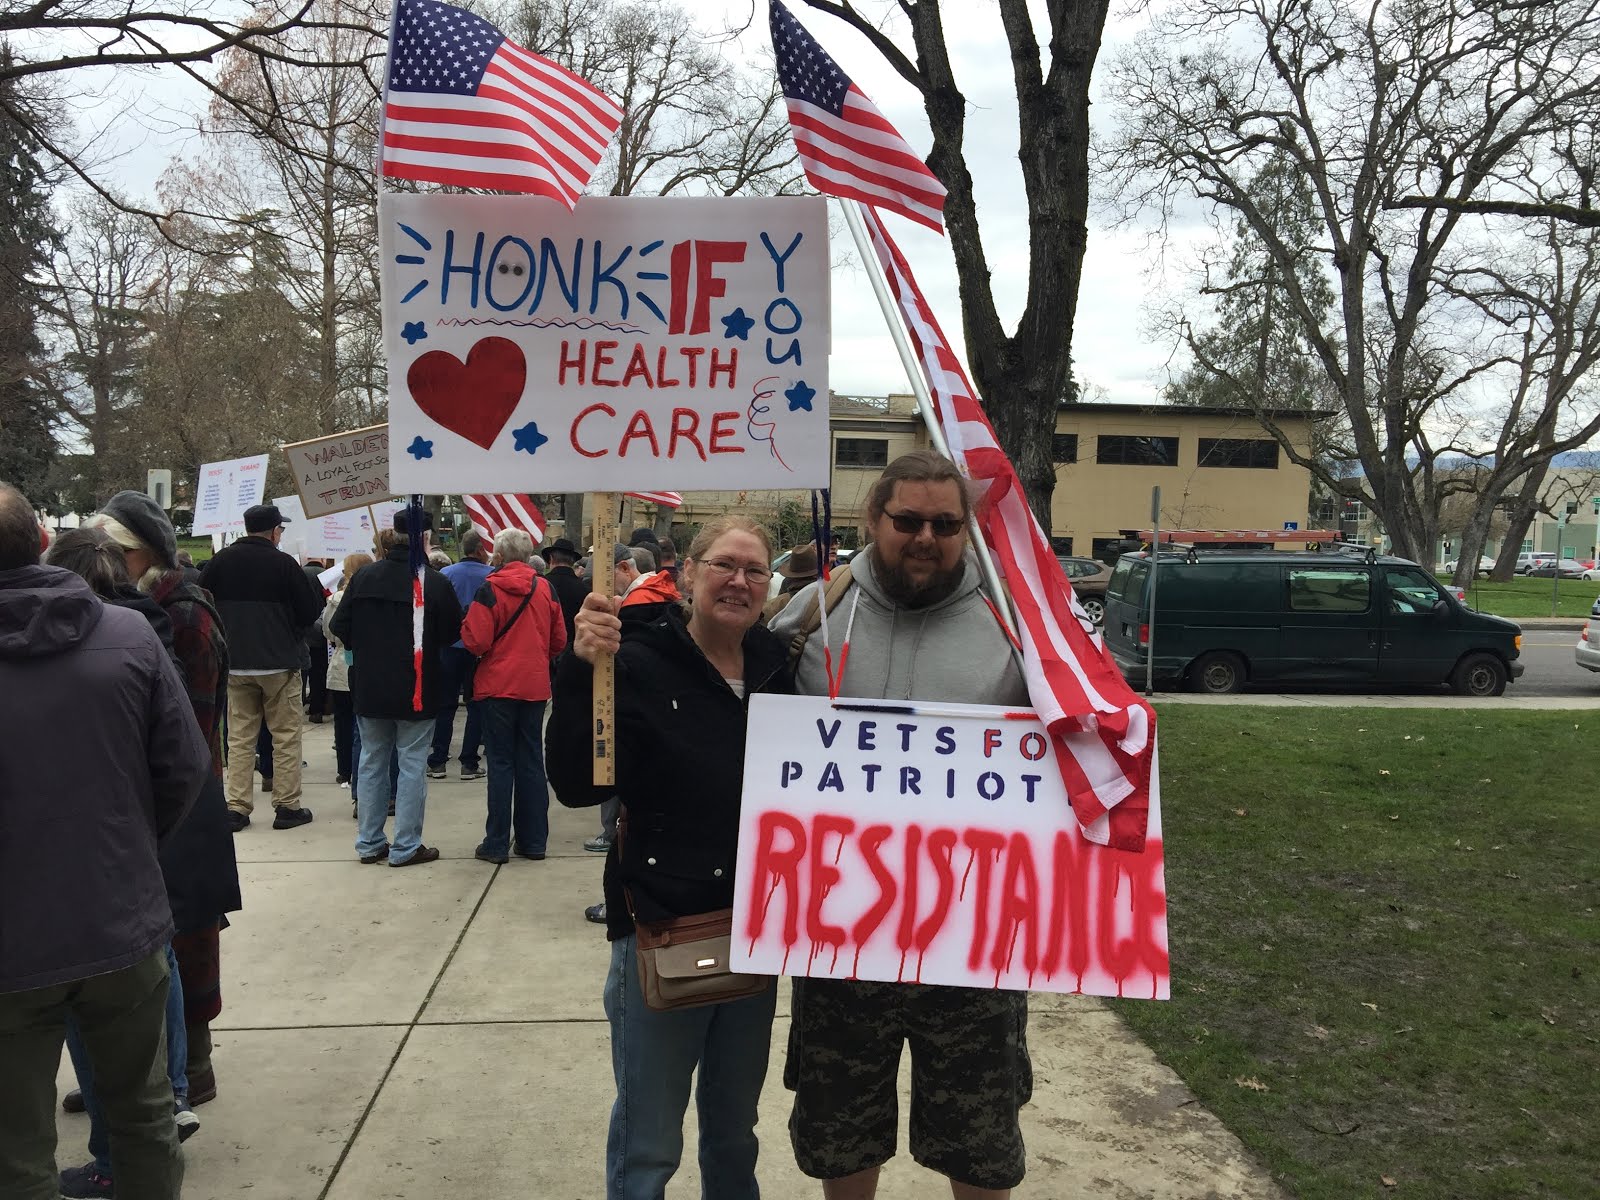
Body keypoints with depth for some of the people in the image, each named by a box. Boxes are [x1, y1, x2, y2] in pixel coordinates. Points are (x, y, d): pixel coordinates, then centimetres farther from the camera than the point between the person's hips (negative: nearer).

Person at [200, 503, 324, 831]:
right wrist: (320, 592, 14)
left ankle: (237, 807, 9)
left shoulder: (221, 560, 2)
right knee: (286, 736, 5)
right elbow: (310, 610, -6)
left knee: (240, 737, 10)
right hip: (279, 663, -4)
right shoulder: (284, 563, -10)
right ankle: (287, 806, 6)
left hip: (235, 665, 4)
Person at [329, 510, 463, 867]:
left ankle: (369, 843, 21)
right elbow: (453, 632, -6)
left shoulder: (364, 577, -2)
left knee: (372, 763, 14)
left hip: (369, 688, 4)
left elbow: (340, 627, 2)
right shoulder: (434, 582, -13)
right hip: (417, 691, -4)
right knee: (412, 765, 4)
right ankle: (406, 846, 6)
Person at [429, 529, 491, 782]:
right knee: (476, 705, 7)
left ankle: (437, 762, 10)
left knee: (445, 704, 9)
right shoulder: (491, 576, -7)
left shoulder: (446, 574, -4)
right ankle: (469, 763, 6)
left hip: (450, 646, 1)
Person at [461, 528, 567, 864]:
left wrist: (466, 624, 6)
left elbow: (476, 642, -15)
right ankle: (533, 840, 15)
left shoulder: (490, 589, -11)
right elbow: (559, 641, 7)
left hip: (499, 686, -3)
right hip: (535, 686, 4)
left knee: (501, 762, 2)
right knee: (531, 761, 11)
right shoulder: (546, 589, 1)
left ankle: (496, 844, 5)